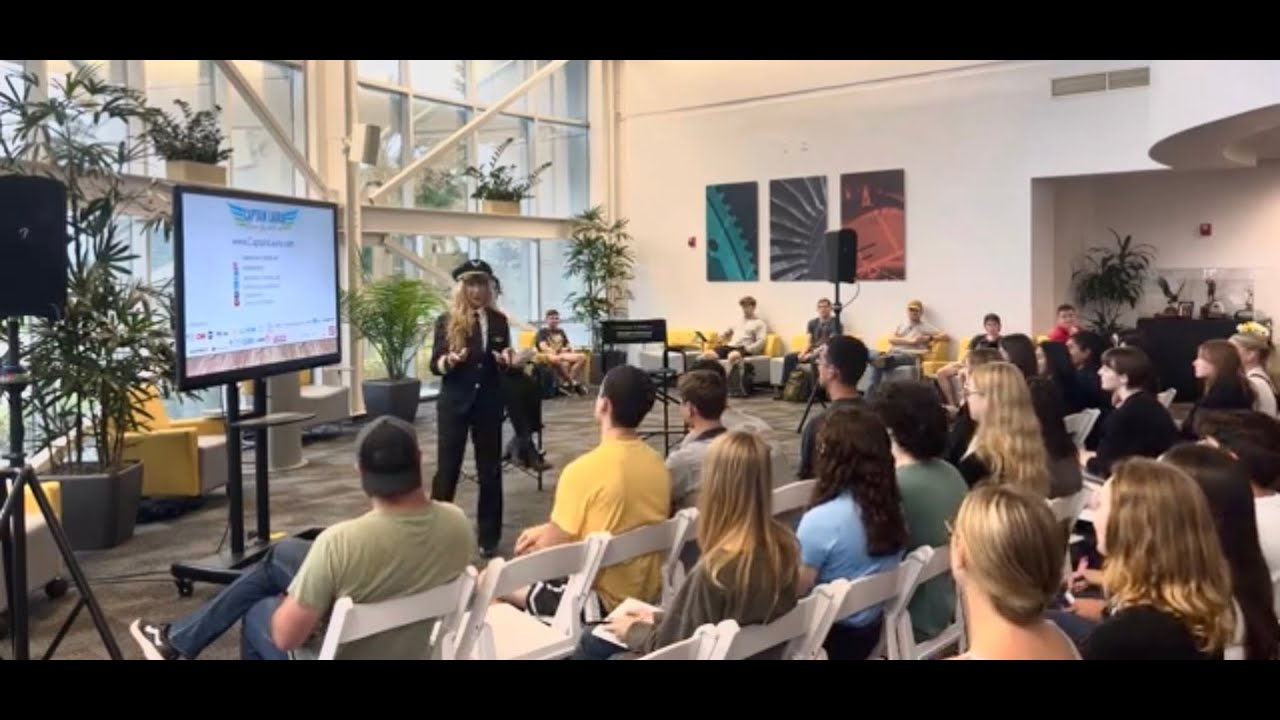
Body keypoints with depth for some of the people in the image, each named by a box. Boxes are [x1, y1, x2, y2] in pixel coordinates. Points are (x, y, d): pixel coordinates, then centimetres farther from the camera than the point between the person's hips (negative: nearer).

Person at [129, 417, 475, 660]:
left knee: (258, 610, 24)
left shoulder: (341, 541, -33)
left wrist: (290, 601, 1)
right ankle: (180, 638, 37)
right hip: (410, 649, 5)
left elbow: (287, 637, -22)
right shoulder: (458, 525, -17)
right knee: (282, 554, 19)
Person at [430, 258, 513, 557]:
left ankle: (489, 538, 16)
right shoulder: (447, 321, -3)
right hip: (454, 403, -2)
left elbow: (504, 362, 11)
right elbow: (435, 365, -5)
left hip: (489, 403, 2)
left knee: (490, 470, 5)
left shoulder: (498, 320, 4)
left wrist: (506, 359, -11)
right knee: (448, 469, 2)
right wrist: (450, 360, -26)